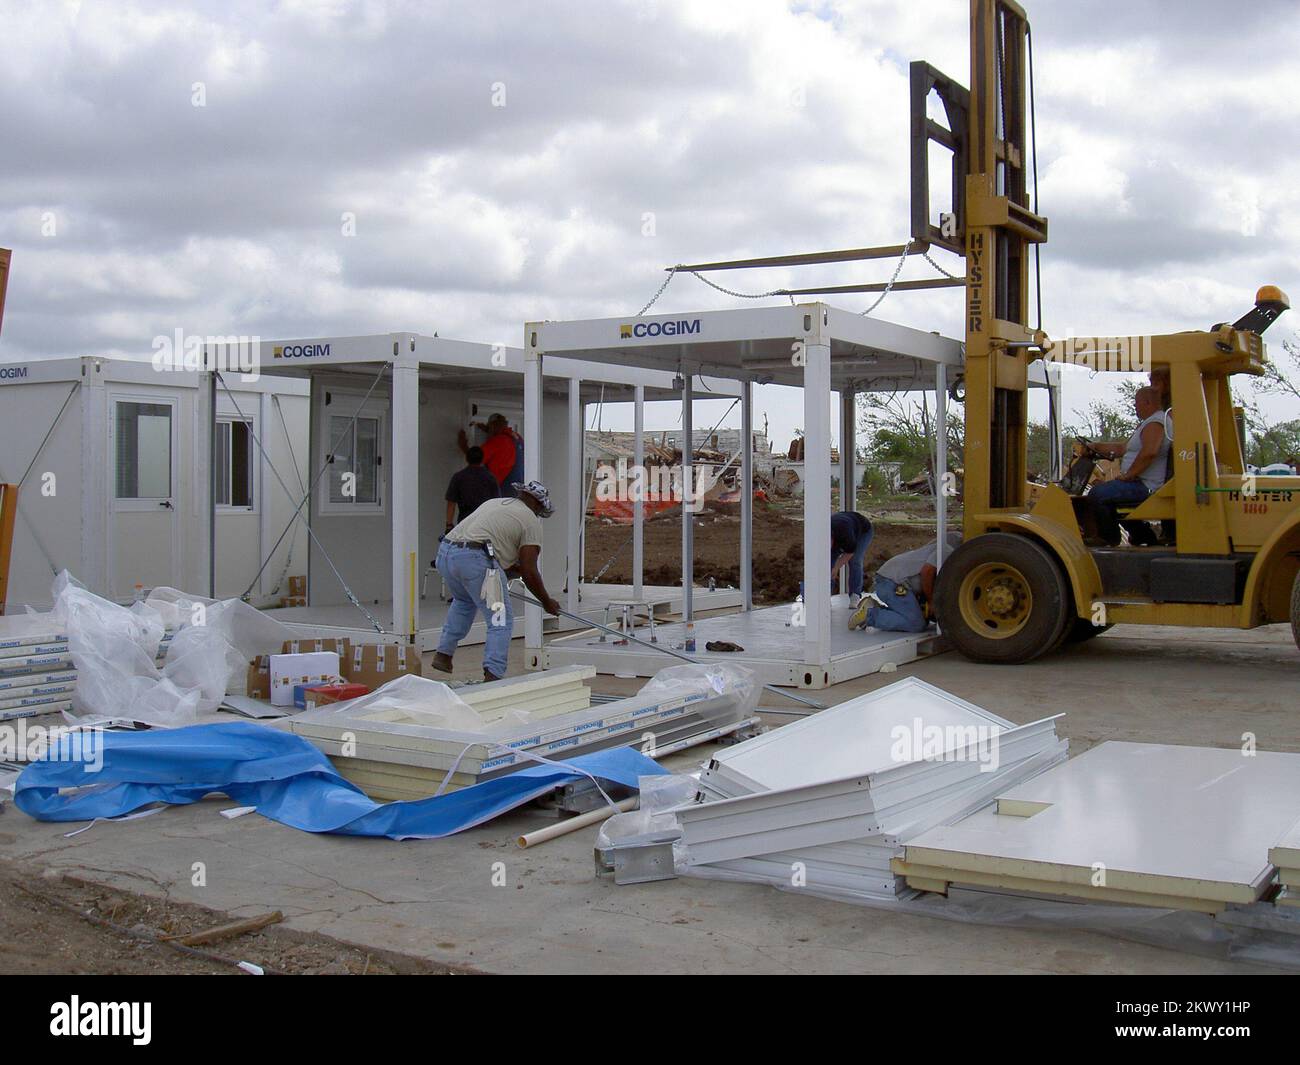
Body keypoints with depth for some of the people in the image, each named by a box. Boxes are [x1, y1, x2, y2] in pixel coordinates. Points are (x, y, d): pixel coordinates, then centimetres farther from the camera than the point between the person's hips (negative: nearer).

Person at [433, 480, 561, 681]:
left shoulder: (494, 503, 29)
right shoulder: (531, 521, 8)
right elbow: (529, 573, 3)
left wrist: (512, 567, 46)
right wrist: (547, 602, 15)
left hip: (445, 553, 8)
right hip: (475, 559, -8)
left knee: (463, 600, 35)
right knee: (501, 620, 2)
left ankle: (443, 654, 31)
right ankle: (492, 676, -7)